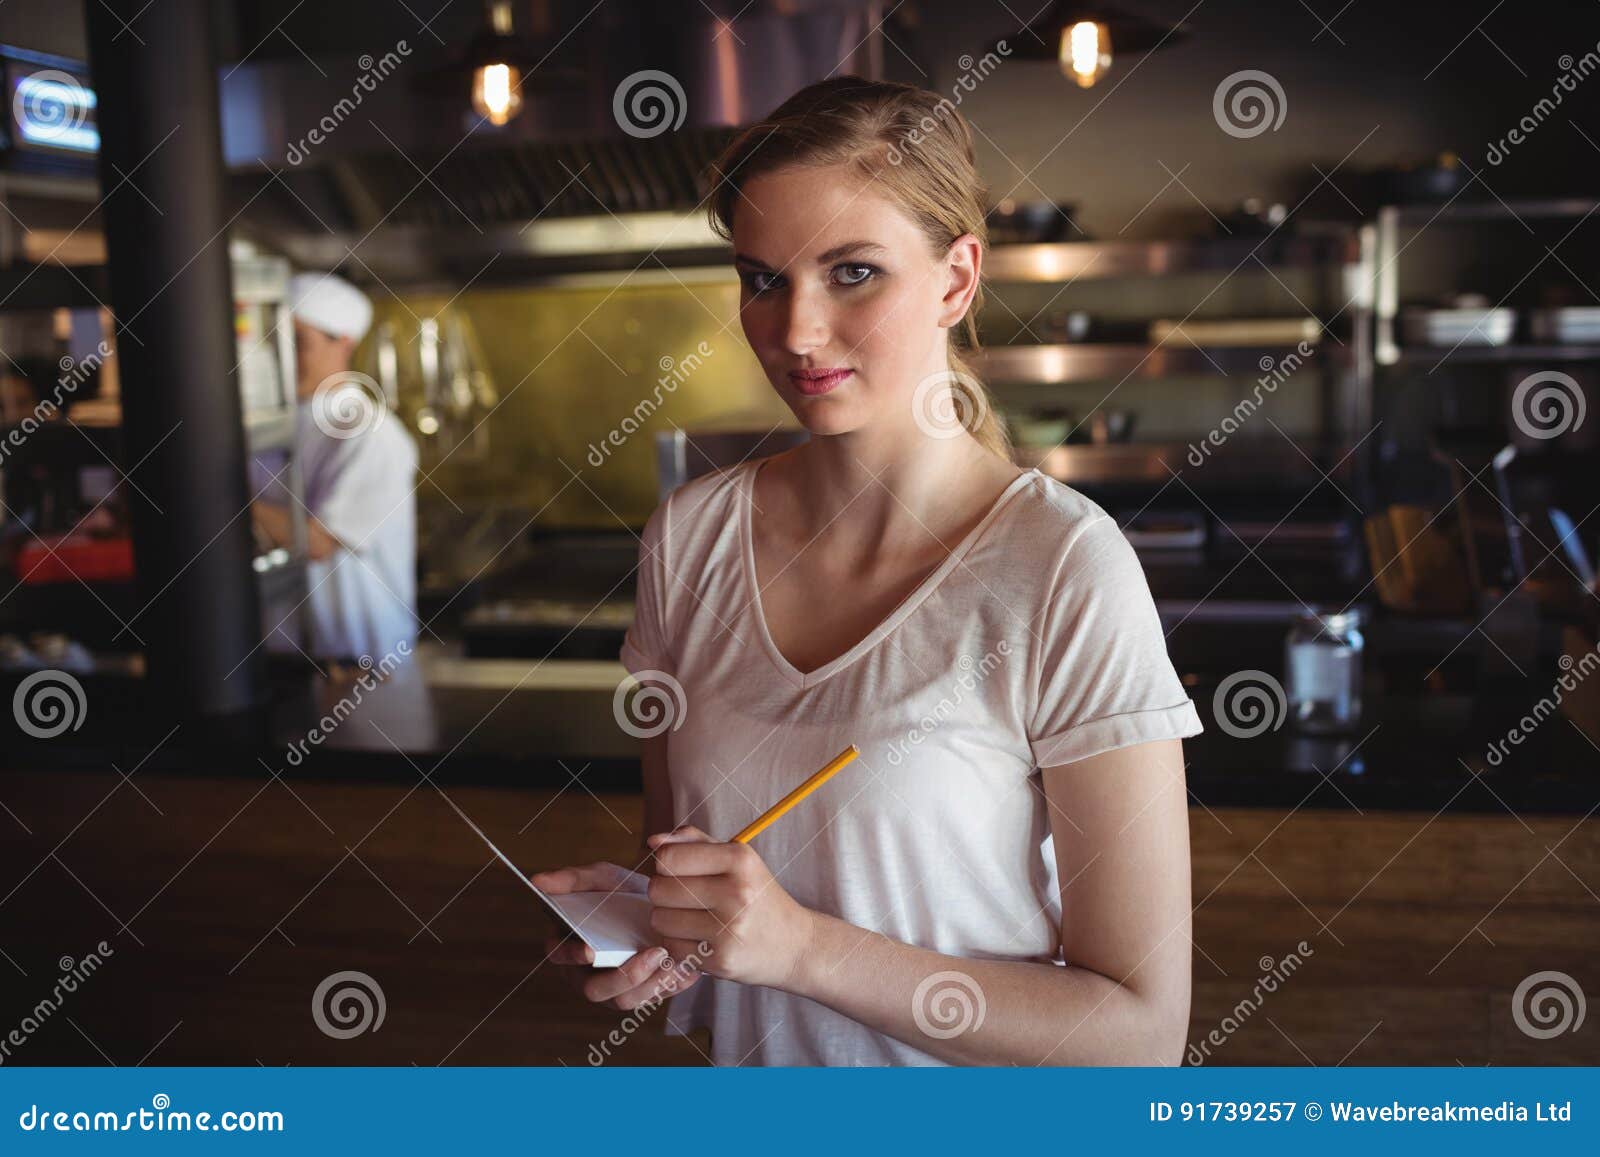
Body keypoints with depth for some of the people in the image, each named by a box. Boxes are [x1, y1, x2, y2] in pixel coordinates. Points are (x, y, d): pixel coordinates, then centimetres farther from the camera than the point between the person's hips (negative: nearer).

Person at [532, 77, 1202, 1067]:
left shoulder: (1066, 573, -23)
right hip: (746, 1073, 4)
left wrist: (801, 945, -27)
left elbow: (1141, 1028, -21)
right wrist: (636, 911, -16)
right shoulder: (691, 535, -8)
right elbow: (672, 831, 5)